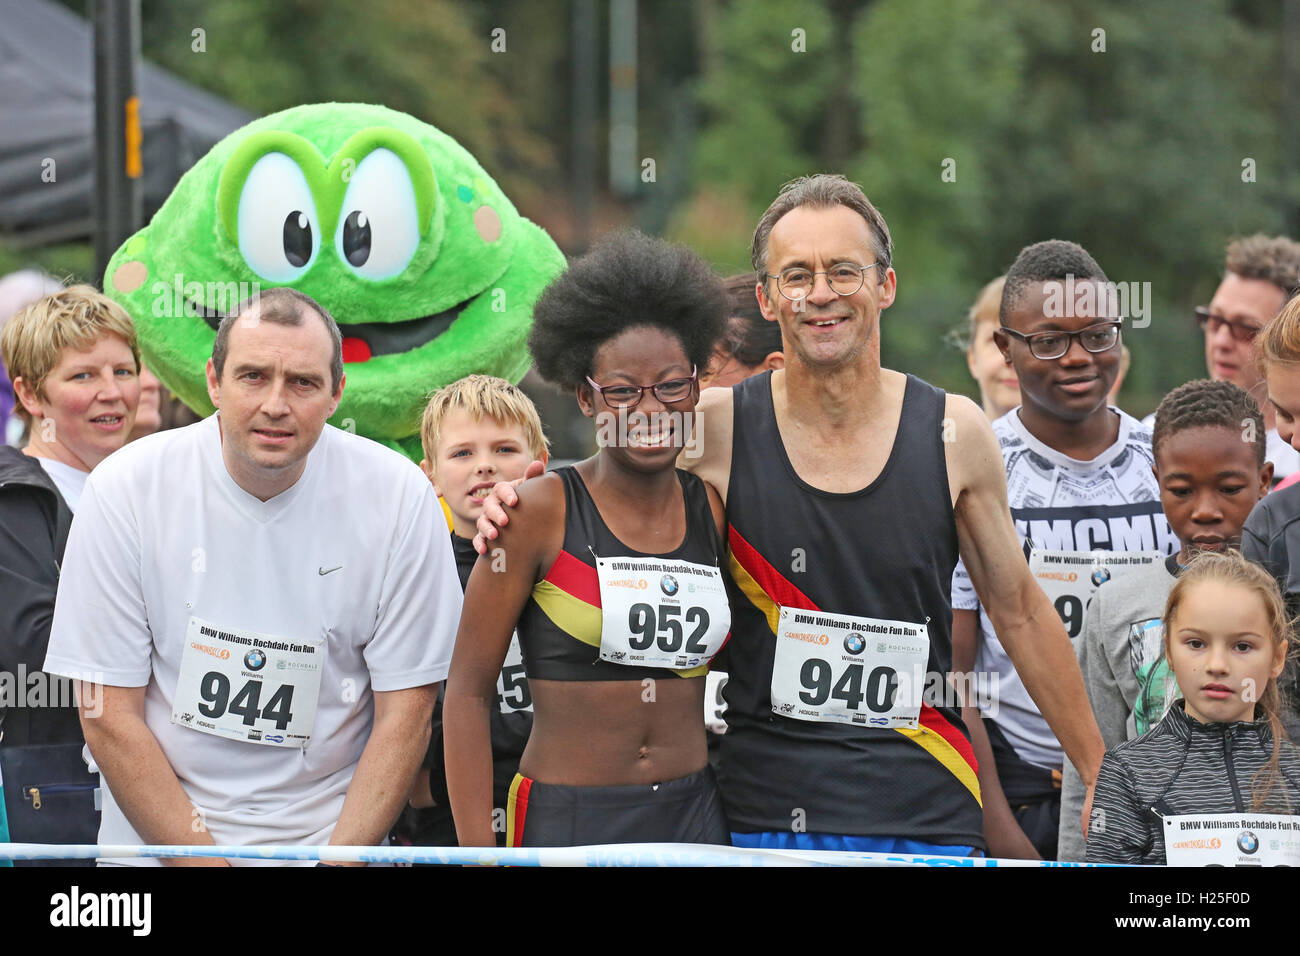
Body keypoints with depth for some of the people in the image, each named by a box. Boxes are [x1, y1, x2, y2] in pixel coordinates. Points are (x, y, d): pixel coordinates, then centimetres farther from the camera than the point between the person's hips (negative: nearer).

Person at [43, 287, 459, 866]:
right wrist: (206, 861, -14)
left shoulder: (397, 497, -6)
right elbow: (111, 717, -7)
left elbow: (405, 710, -2)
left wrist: (340, 858, -13)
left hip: (333, 838, 1)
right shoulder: (125, 488, -8)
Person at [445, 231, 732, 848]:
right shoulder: (539, 513, -6)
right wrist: (477, 854, -10)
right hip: (563, 820, -4)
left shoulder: (714, 512, 6)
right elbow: (468, 692, -5)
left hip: (694, 819, 4)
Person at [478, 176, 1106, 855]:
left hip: (925, 821, 1)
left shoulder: (955, 435, 1)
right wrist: (515, 500, -11)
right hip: (763, 818, -1)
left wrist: (1100, 772, 14)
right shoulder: (717, 430, -3)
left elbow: (1019, 610, 11)